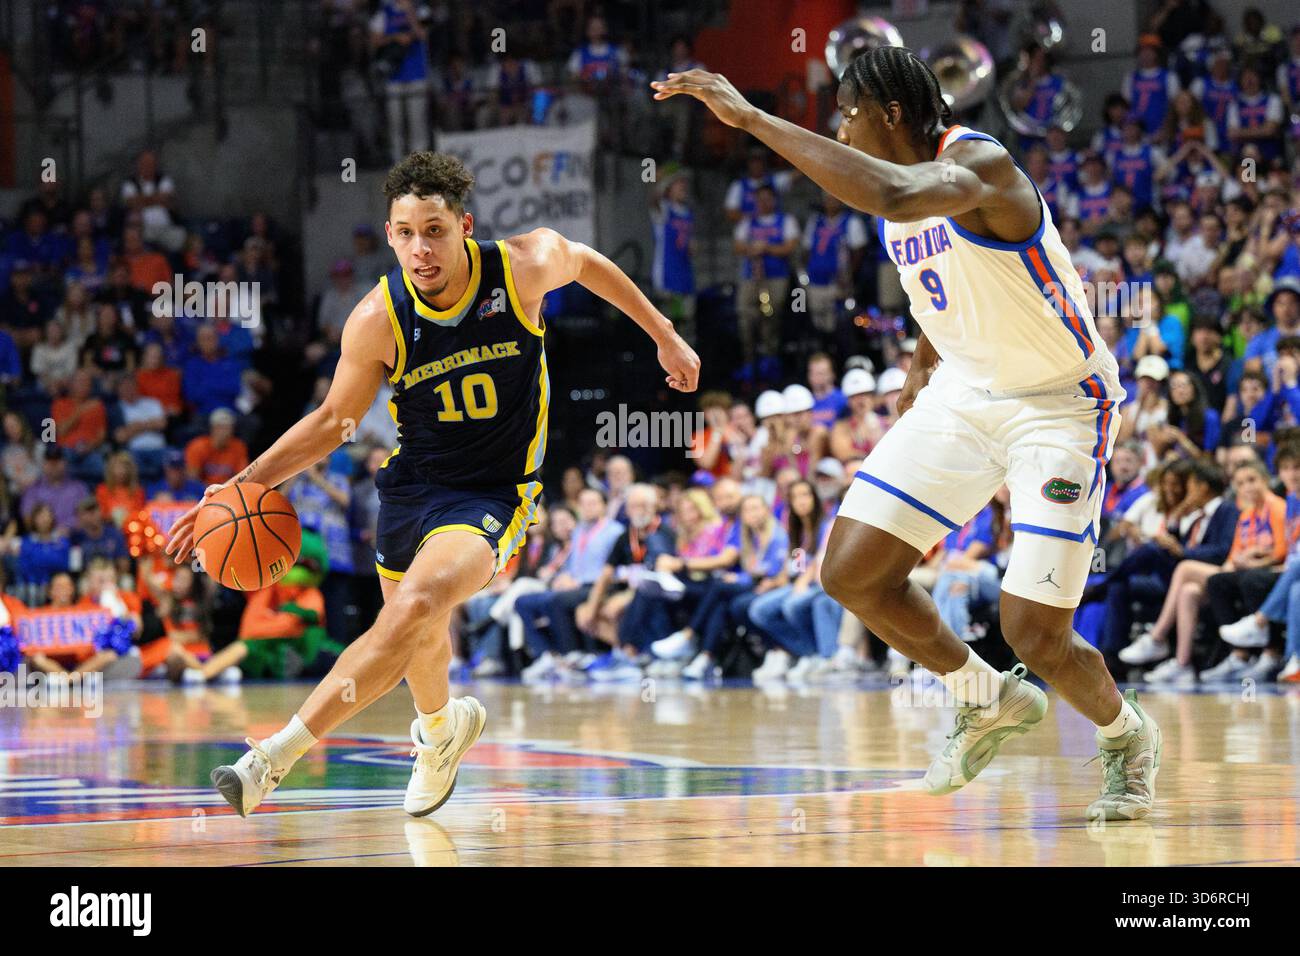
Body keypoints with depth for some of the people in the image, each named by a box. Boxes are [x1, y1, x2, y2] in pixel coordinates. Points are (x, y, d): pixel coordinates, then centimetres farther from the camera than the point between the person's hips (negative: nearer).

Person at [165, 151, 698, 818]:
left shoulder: (525, 266, -19)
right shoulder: (377, 320, -16)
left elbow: (585, 263, 7)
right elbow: (334, 420, -2)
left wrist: (664, 336, 18)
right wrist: (246, 483, -14)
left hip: (496, 492, -3)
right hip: (412, 481, 3)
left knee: (416, 606, -29)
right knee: (417, 634, 22)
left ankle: (277, 755, -29)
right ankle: (441, 727, 60)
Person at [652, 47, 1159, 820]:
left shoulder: (982, 165, -26)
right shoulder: (900, 182, 2)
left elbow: (893, 194, -48)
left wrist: (751, 118, -46)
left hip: (1059, 403, -8)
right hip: (966, 391, 8)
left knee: (1036, 634, -12)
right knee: (852, 572, -1)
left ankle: (1127, 736, 22)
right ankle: (990, 703, 22)